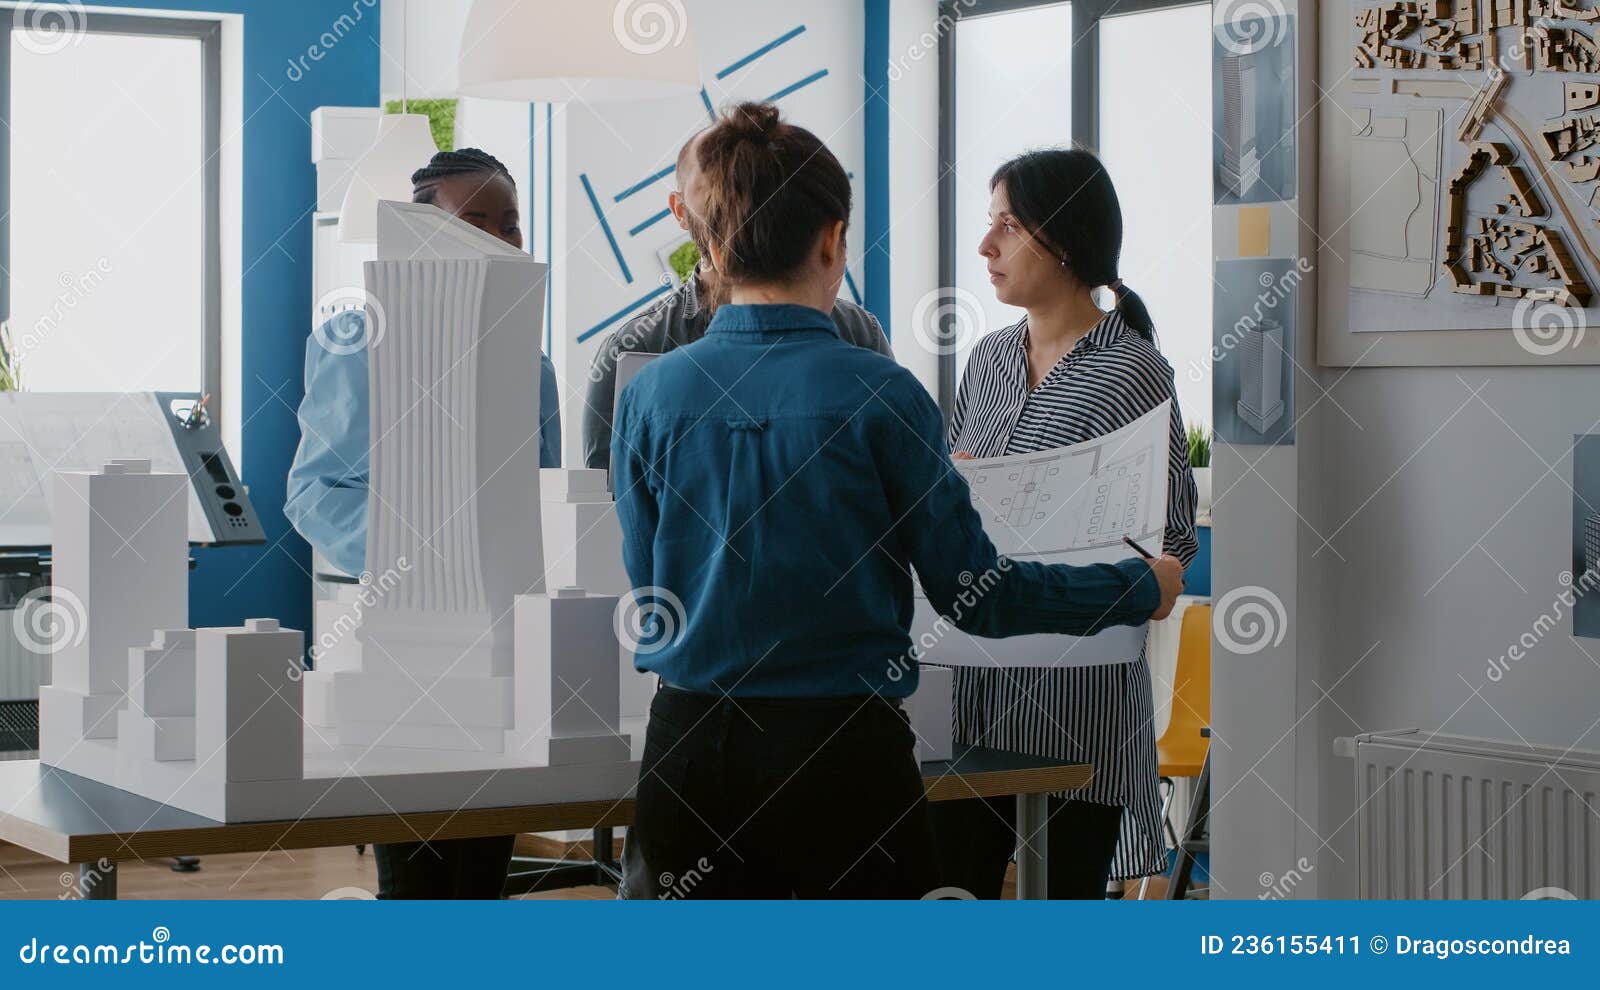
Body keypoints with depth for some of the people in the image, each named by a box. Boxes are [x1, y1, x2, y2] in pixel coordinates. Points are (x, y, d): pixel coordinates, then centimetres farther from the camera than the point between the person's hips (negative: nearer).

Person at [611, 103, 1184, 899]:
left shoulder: (649, 395, -2)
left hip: (689, 753, 4)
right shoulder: (877, 393, -11)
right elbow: (975, 591, -5)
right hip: (840, 755, -3)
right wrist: (1142, 589, 9)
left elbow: (652, 591, 10)